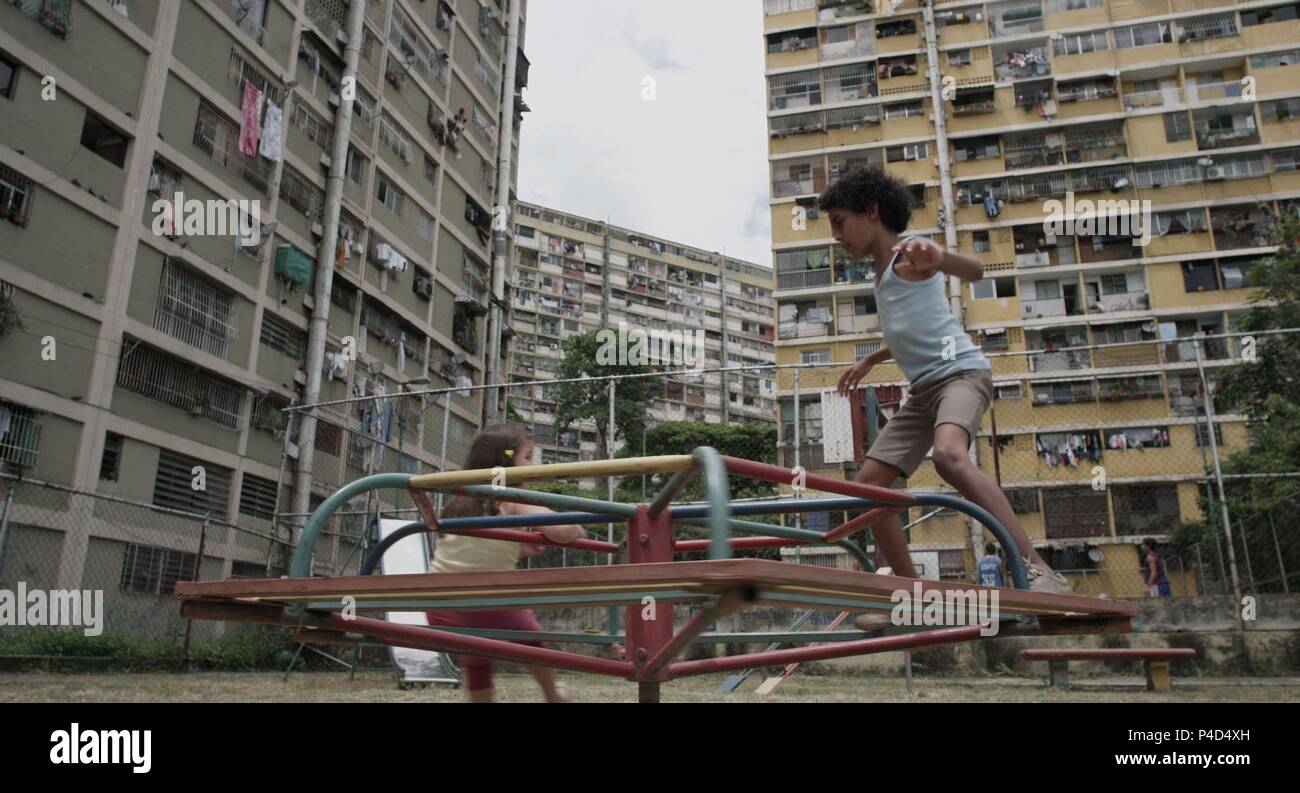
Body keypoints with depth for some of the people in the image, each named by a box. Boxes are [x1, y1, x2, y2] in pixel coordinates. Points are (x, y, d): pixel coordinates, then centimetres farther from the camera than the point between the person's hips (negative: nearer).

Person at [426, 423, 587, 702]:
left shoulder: (458, 501, 10)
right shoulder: (514, 499, -9)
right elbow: (562, 531, -22)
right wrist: (578, 530, -1)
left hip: (440, 610, 5)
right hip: (485, 608, -4)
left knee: (474, 660, 32)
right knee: (530, 638, 27)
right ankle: (553, 695, 44)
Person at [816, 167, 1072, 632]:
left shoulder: (908, 255, -6)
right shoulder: (882, 270, 21)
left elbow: (974, 271, -28)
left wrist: (938, 257, -48)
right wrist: (869, 361, 34)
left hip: (960, 371, -9)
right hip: (924, 388, 9)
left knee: (949, 455, -37)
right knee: (869, 483, 1)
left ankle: (1039, 573, -34)